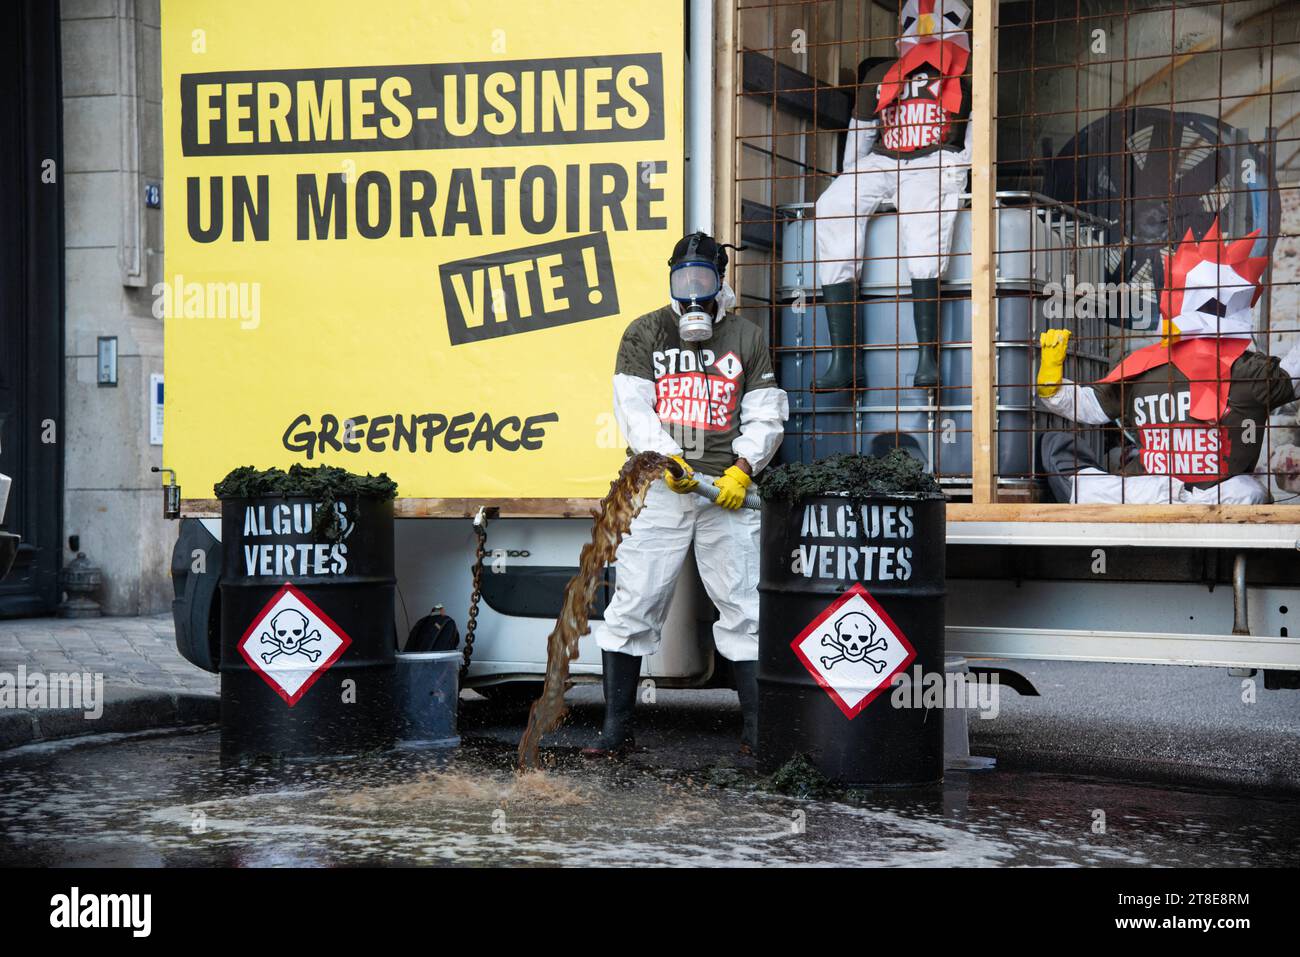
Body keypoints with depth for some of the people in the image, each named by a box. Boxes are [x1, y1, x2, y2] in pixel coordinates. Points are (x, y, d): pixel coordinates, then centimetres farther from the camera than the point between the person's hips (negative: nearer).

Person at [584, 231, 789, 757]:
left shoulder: (748, 338, 12)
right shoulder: (644, 333, 10)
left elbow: (766, 416, 8)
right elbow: (633, 408, 0)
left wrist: (743, 467, -8)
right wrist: (665, 457, -15)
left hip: (727, 490, 0)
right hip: (657, 488, 0)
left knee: (743, 608, -1)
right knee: (633, 604, -2)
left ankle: (758, 730, 6)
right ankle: (616, 728, 6)